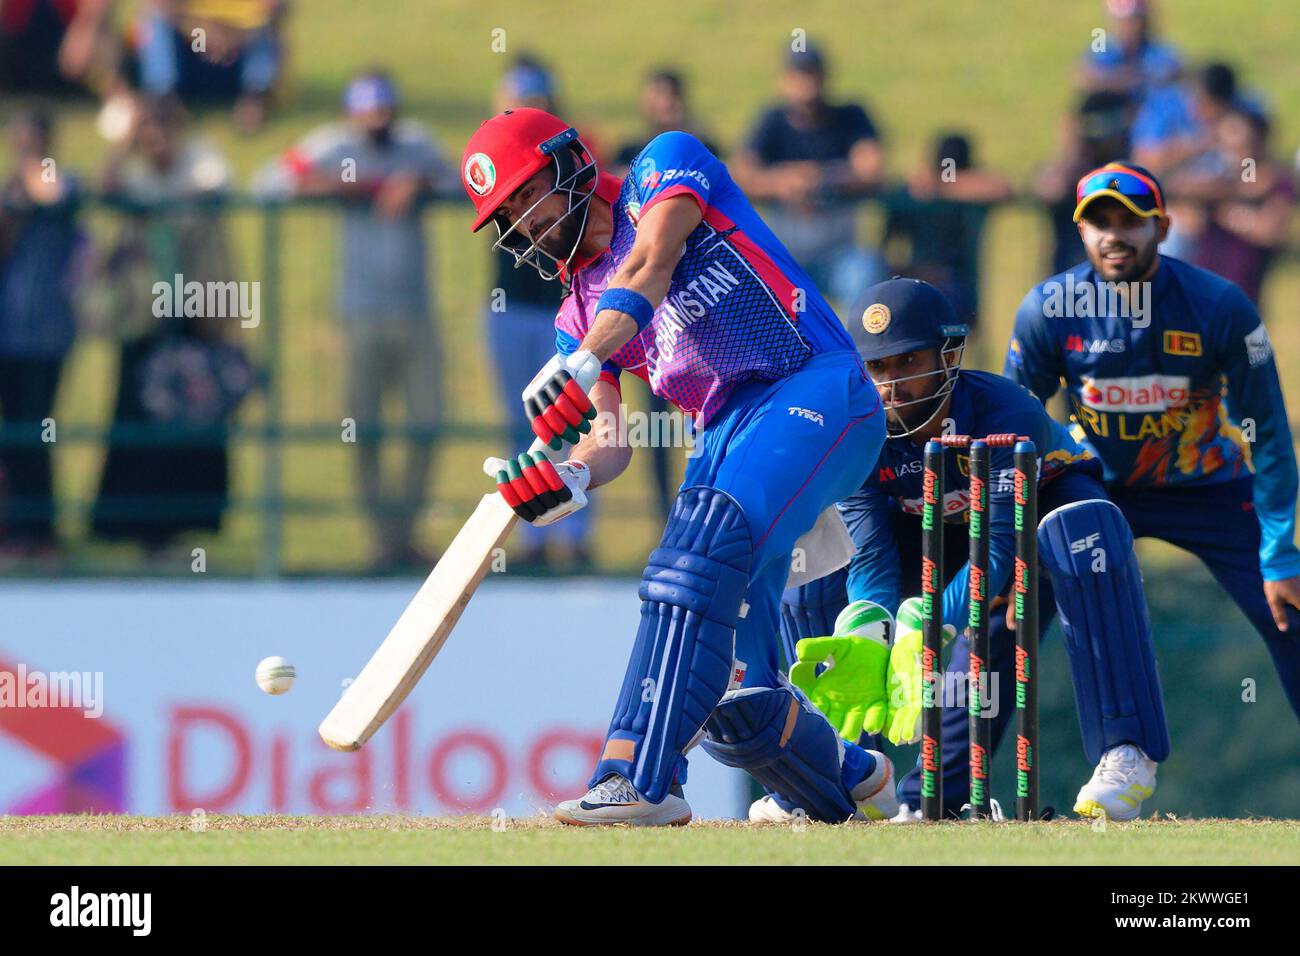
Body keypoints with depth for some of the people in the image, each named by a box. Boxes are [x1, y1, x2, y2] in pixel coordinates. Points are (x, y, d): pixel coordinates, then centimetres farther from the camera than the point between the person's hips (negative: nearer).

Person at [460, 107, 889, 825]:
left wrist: (583, 364, -30)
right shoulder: (580, 312, 22)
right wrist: (571, 477, -12)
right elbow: (612, 444, 12)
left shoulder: (666, 165, 5)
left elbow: (651, 265, -15)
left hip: (814, 390, -8)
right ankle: (851, 782, 29)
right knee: (728, 694, 0)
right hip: (725, 436, 8)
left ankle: (640, 778, -44)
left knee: (704, 544, -32)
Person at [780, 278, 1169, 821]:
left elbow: (999, 548, -43)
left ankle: (1125, 753, -41)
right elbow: (872, 558, -29)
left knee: (1083, 532, -40)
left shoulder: (1007, 414, -36)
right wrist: (863, 639, -51)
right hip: (944, 535, 5)